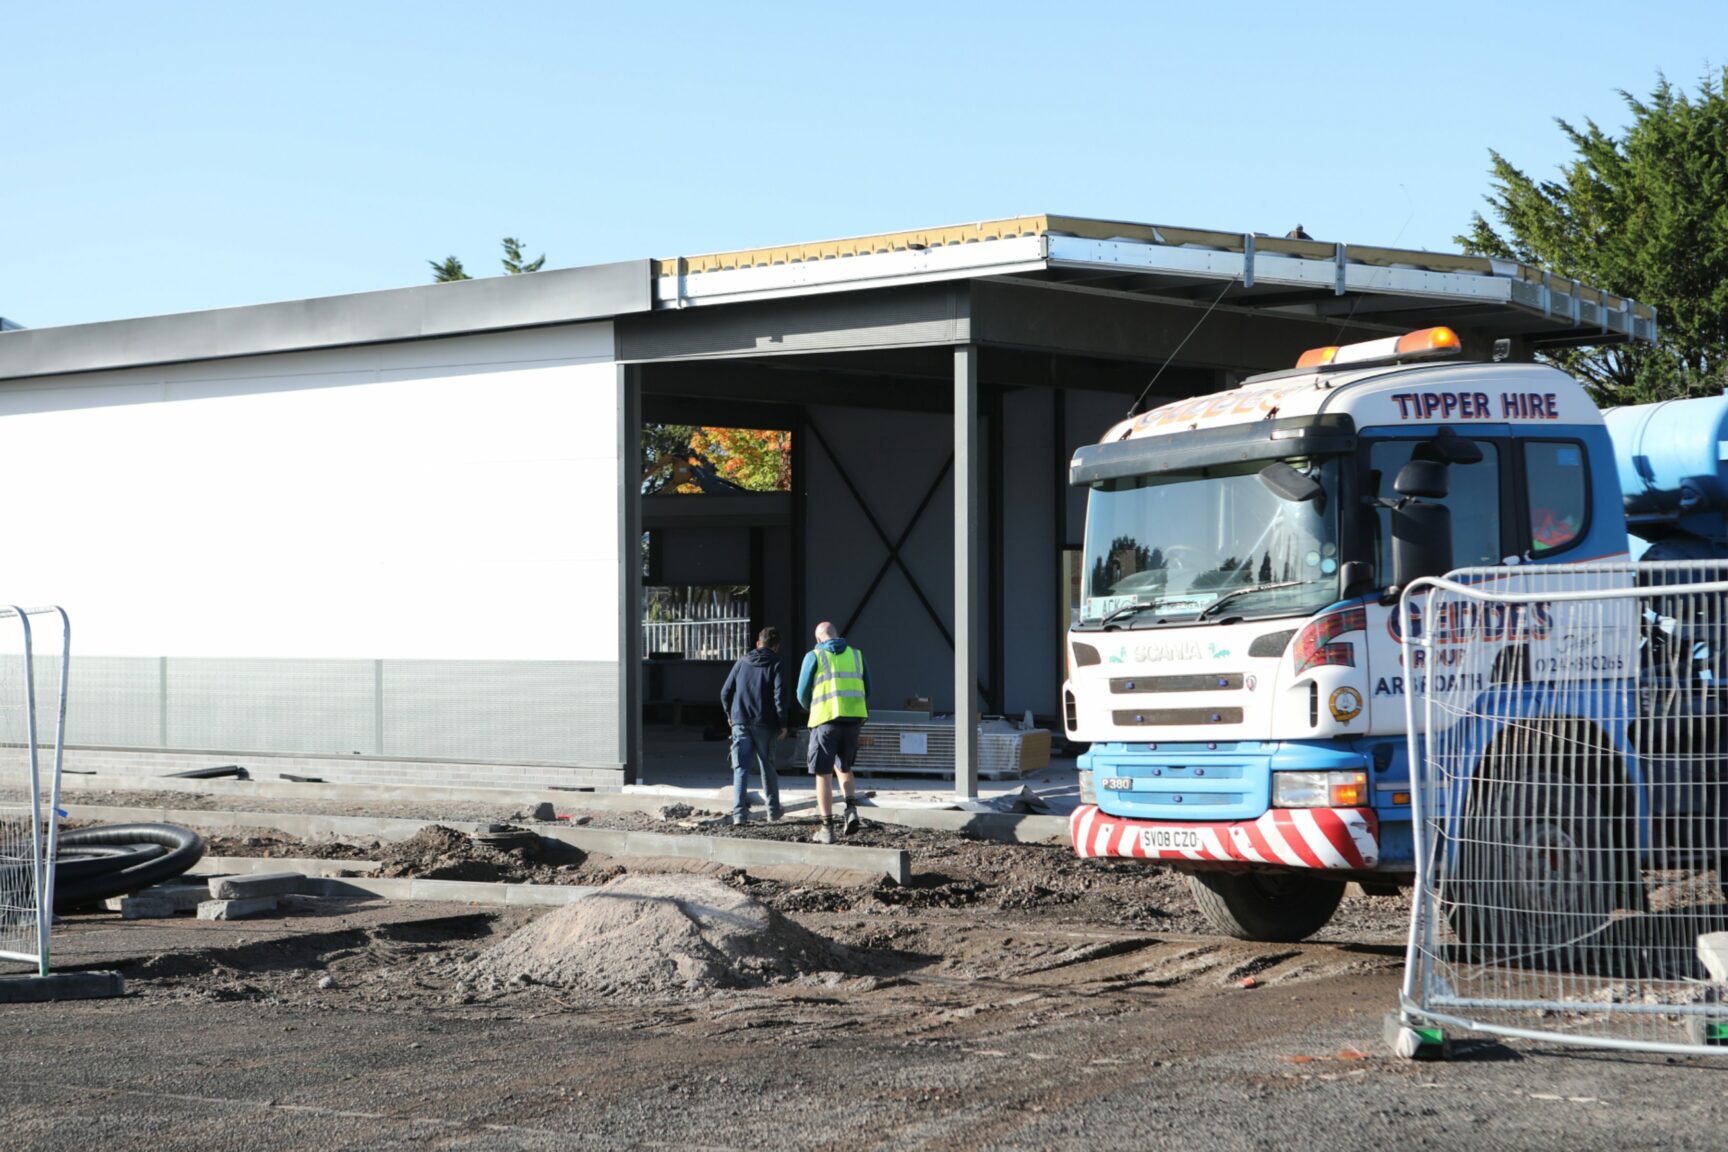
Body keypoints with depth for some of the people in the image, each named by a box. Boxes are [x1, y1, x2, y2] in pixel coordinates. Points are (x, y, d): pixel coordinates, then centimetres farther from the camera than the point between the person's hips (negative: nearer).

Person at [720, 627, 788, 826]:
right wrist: (783, 723, -4)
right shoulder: (775, 665, 1)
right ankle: (773, 810, 19)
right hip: (764, 724, -2)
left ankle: (739, 812, -12)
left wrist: (730, 715, 24)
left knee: (741, 767, -1)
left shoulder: (742, 662, 11)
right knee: (768, 766, 12)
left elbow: (725, 692, 11)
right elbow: (779, 695, -10)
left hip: (740, 722, 2)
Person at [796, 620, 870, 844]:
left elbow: (803, 694, 4)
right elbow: (866, 692, 15)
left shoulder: (814, 656, 1)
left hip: (826, 719, -4)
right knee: (843, 767, 23)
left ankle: (827, 829, 2)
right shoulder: (856, 655, 12)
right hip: (853, 718, 4)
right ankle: (851, 811, 1)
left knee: (822, 775, 5)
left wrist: (810, 708, 26)